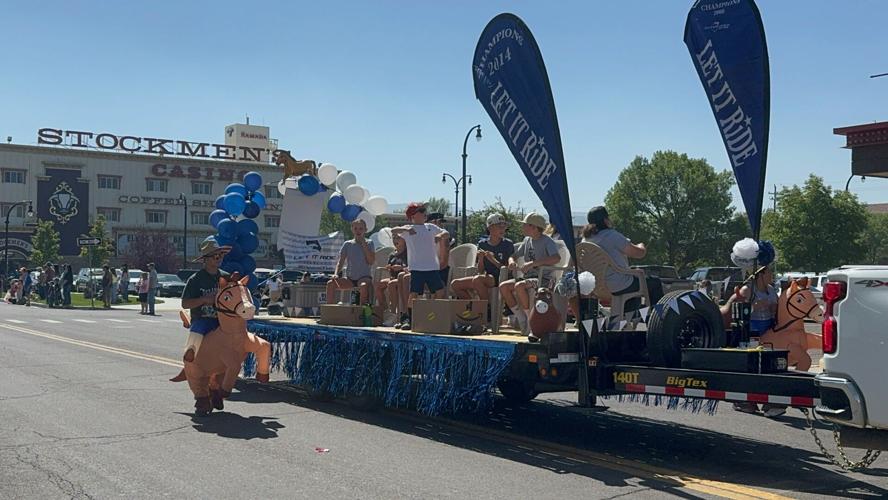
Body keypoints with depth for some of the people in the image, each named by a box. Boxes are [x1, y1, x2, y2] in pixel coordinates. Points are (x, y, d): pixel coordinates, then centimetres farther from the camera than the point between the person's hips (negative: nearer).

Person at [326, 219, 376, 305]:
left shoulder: (369, 243, 5)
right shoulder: (347, 244, 10)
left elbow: (371, 261, -7)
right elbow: (340, 261, 3)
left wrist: (364, 245, -8)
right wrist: (336, 274, -15)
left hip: (364, 277, -3)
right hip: (349, 278, 3)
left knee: (364, 286, -39)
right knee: (330, 284, -22)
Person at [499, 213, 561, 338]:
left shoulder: (547, 241, -9)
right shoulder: (527, 240, 13)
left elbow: (557, 258, -28)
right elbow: (514, 256, 20)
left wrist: (533, 263, -31)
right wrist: (512, 261, -7)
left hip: (543, 279, -8)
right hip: (528, 278, 8)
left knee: (519, 286, -34)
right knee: (503, 286, -13)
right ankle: (521, 319, -4)